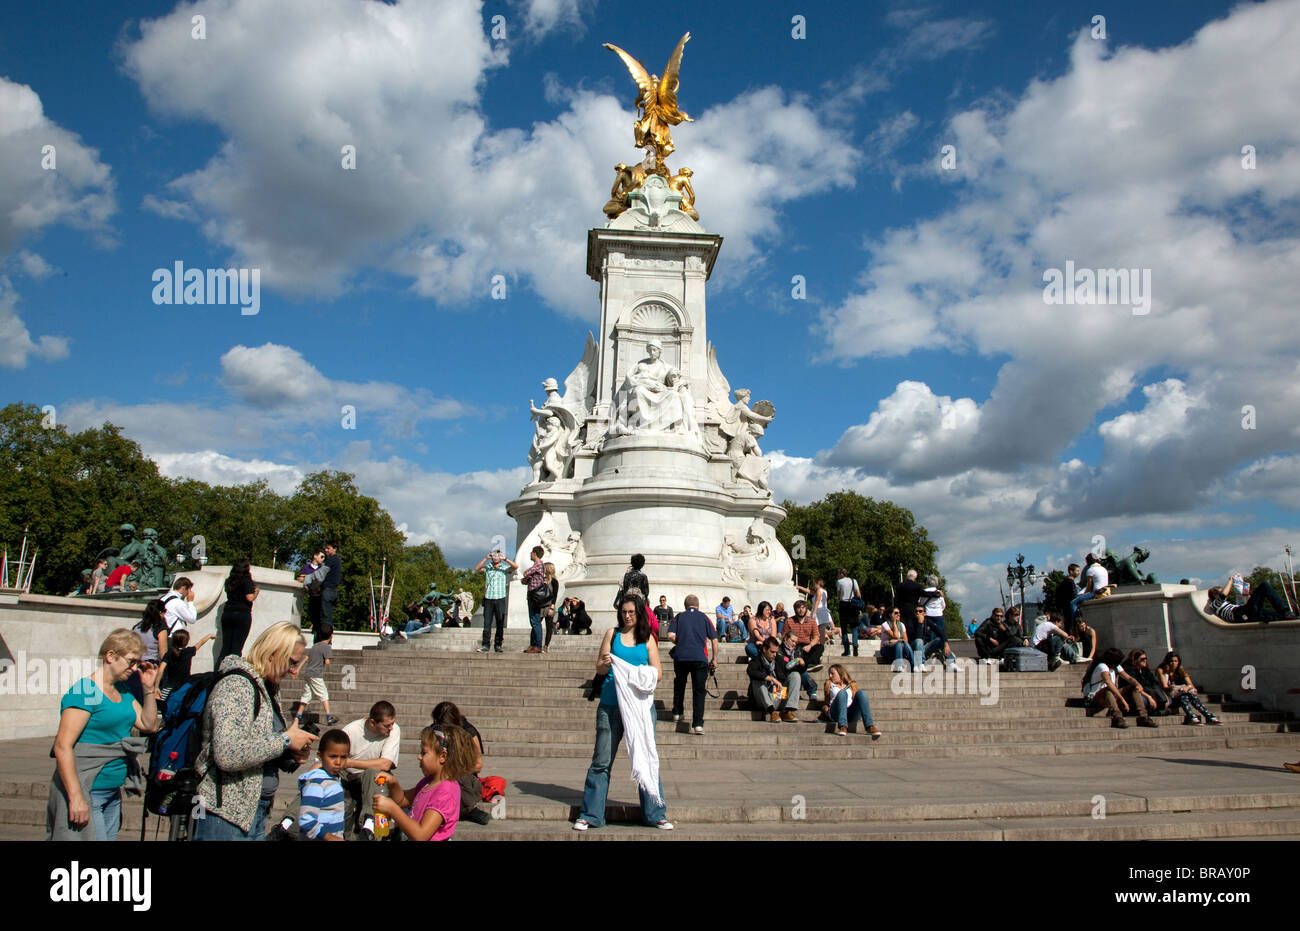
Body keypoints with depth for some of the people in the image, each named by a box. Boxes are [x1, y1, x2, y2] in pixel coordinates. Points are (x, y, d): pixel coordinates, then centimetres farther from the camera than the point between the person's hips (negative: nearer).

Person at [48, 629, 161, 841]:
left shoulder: (123, 693, 12)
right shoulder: (84, 692, -14)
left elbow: (149, 726, 16)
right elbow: (62, 746, -20)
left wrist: (148, 689, 4)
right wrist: (75, 797, -24)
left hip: (113, 793, 8)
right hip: (86, 793, -8)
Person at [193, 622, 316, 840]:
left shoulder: (268, 689, 12)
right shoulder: (236, 685, -17)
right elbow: (227, 755, -29)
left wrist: (291, 757, 1)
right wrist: (285, 740, -20)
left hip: (258, 812, 9)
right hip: (226, 816, -9)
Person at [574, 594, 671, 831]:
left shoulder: (647, 638, 11)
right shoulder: (612, 634, 9)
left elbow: (658, 671, 7)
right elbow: (599, 669, 7)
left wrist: (646, 678, -15)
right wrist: (605, 663, -16)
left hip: (640, 703, 1)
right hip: (611, 703, -1)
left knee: (647, 757, 3)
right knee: (602, 760, 0)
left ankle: (655, 814, 15)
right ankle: (590, 814, 11)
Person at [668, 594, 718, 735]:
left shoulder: (679, 617, 9)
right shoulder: (704, 617, 9)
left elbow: (671, 635, -5)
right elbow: (714, 639, 5)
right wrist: (714, 659, 12)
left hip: (681, 656, 1)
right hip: (700, 658, -1)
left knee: (679, 685, 25)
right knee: (699, 690, 1)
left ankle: (677, 712, 35)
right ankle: (698, 723, -7)